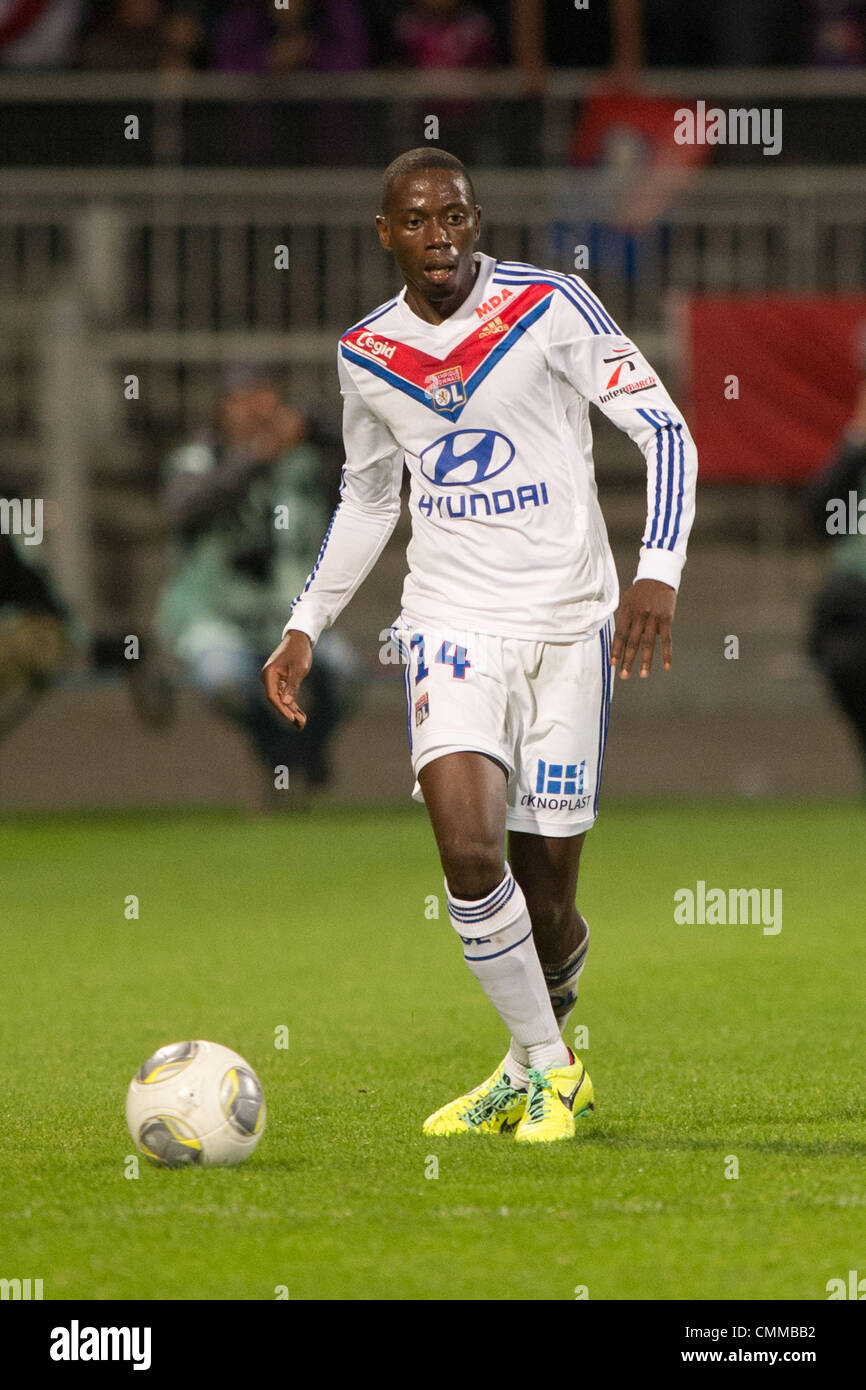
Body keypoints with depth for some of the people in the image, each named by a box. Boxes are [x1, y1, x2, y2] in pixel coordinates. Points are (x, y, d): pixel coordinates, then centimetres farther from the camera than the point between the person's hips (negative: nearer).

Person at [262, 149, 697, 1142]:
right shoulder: (366, 354, 6)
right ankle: (543, 1065, -4)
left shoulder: (549, 307, -7)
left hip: (569, 622, -2)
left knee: (547, 890, 1)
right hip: (453, 623, 2)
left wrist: (658, 571, -21)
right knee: (469, 852, -21)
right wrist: (304, 628, 17)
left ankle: (540, 1060, 30)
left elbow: (663, 430, -8)